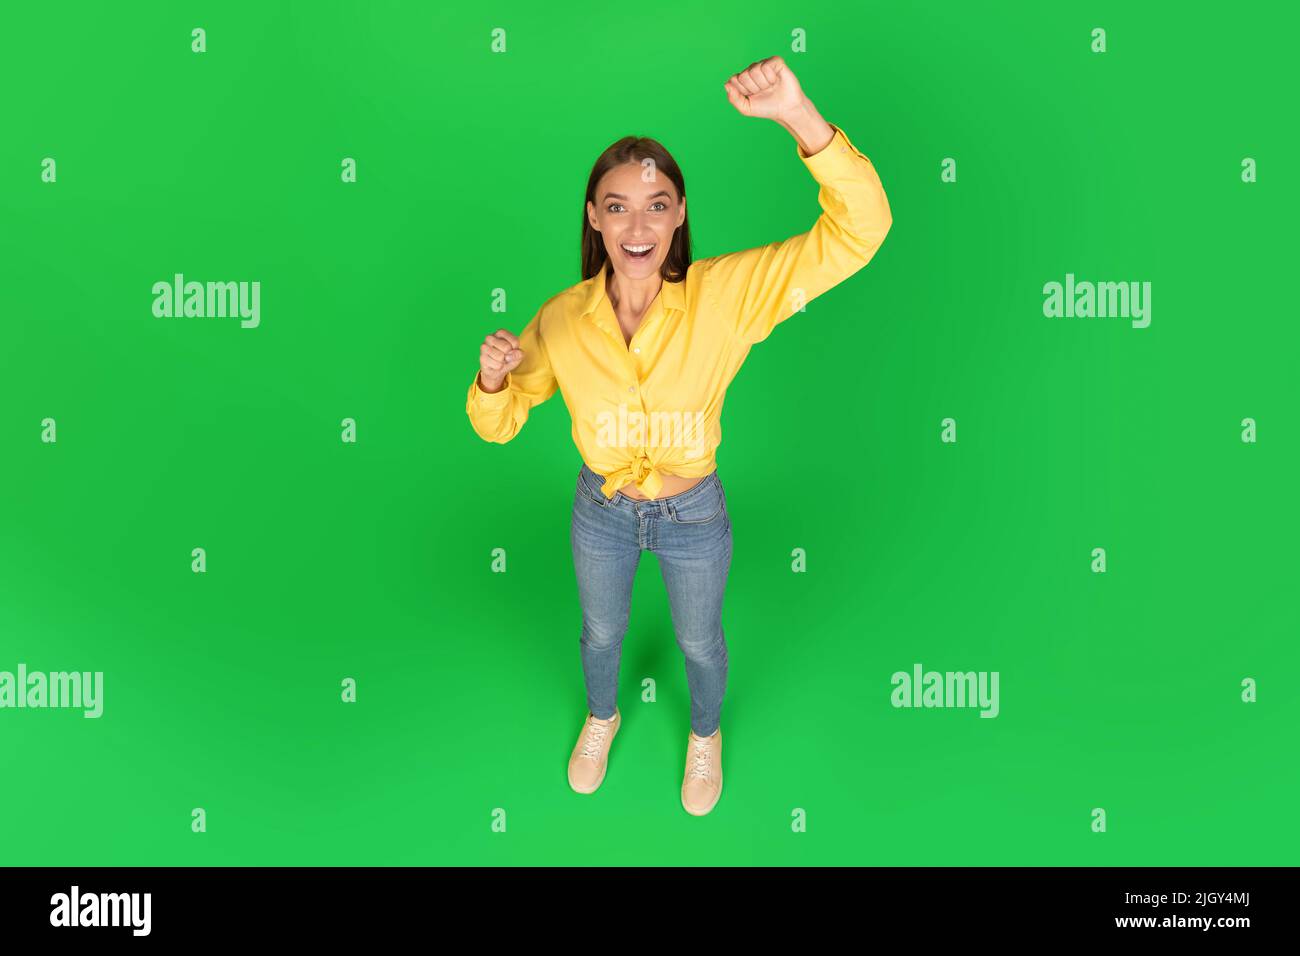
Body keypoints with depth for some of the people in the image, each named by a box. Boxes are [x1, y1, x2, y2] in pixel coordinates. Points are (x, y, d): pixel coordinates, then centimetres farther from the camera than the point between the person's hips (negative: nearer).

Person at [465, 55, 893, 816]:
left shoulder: (724, 295, -26)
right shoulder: (564, 319, -19)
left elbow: (858, 231, -36)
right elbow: (500, 423, -7)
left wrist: (799, 114, -48)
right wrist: (492, 377, -31)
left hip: (693, 513, -1)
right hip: (601, 509, 2)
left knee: (700, 643, 25)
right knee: (601, 633, 28)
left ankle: (706, 734, 60)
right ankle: (603, 718, 64)